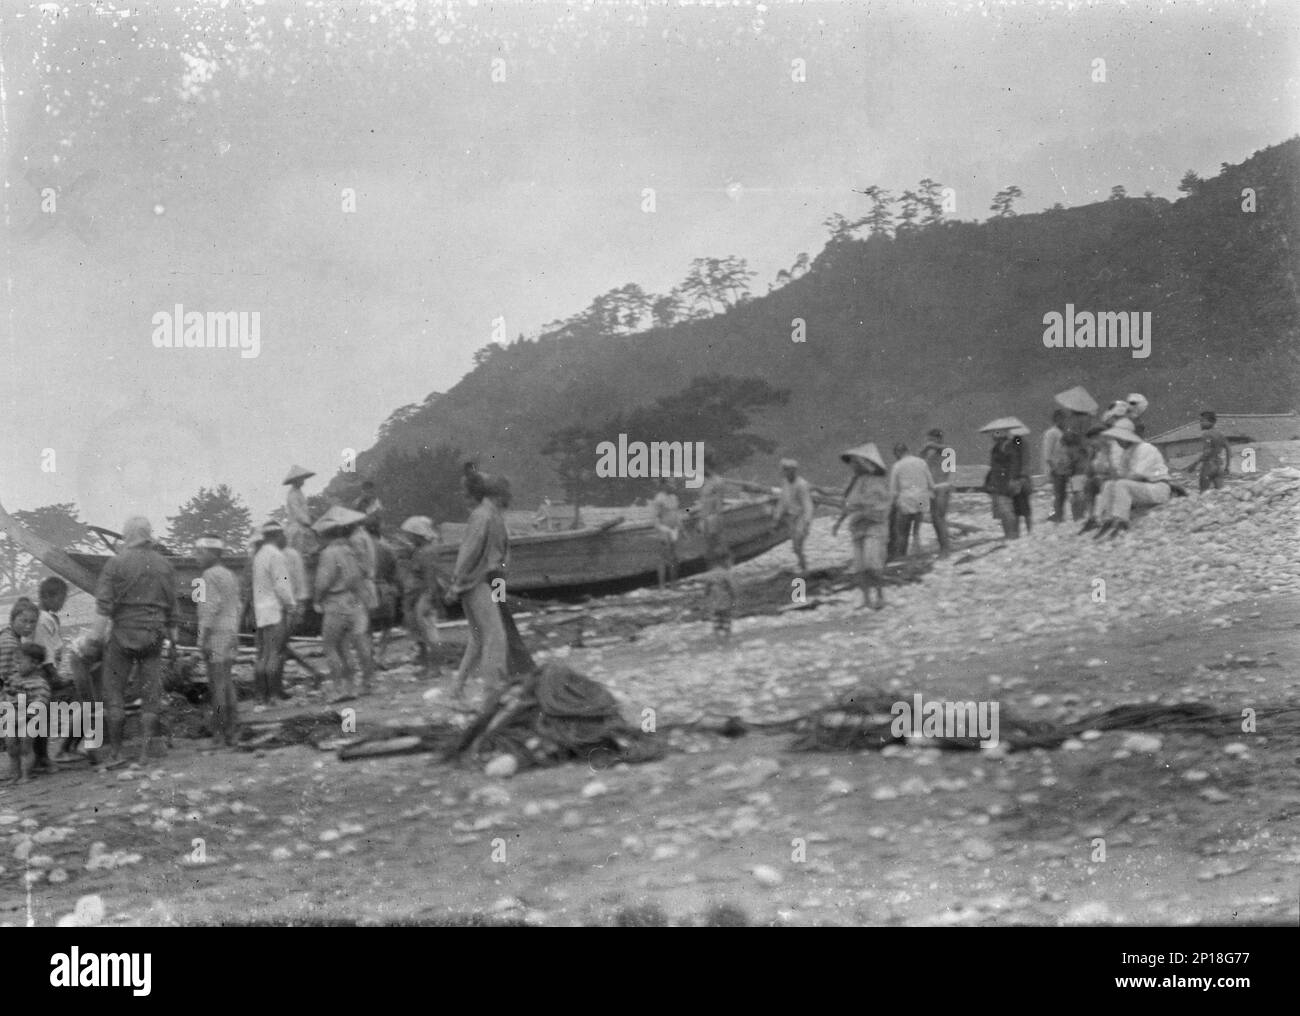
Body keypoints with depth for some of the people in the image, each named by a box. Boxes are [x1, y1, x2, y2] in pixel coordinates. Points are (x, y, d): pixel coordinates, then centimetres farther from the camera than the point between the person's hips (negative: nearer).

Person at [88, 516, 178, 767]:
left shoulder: (117, 564, -5)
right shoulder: (164, 566, 7)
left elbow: (104, 603, -11)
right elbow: (172, 607, 11)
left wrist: (97, 633, -11)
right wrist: (173, 637, 17)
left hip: (123, 633, -3)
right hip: (153, 636, 3)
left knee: (114, 693, 5)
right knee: (150, 695, 6)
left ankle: (115, 753, 5)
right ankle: (144, 754, 4)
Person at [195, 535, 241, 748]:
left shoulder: (210, 575, -12)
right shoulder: (229, 575, 14)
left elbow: (211, 608, -19)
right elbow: (238, 608, 16)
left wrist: (203, 639, -18)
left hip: (215, 636, -9)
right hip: (230, 636, 9)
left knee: (217, 685, -6)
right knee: (227, 684, 11)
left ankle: (219, 733, -5)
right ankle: (230, 733, 11)